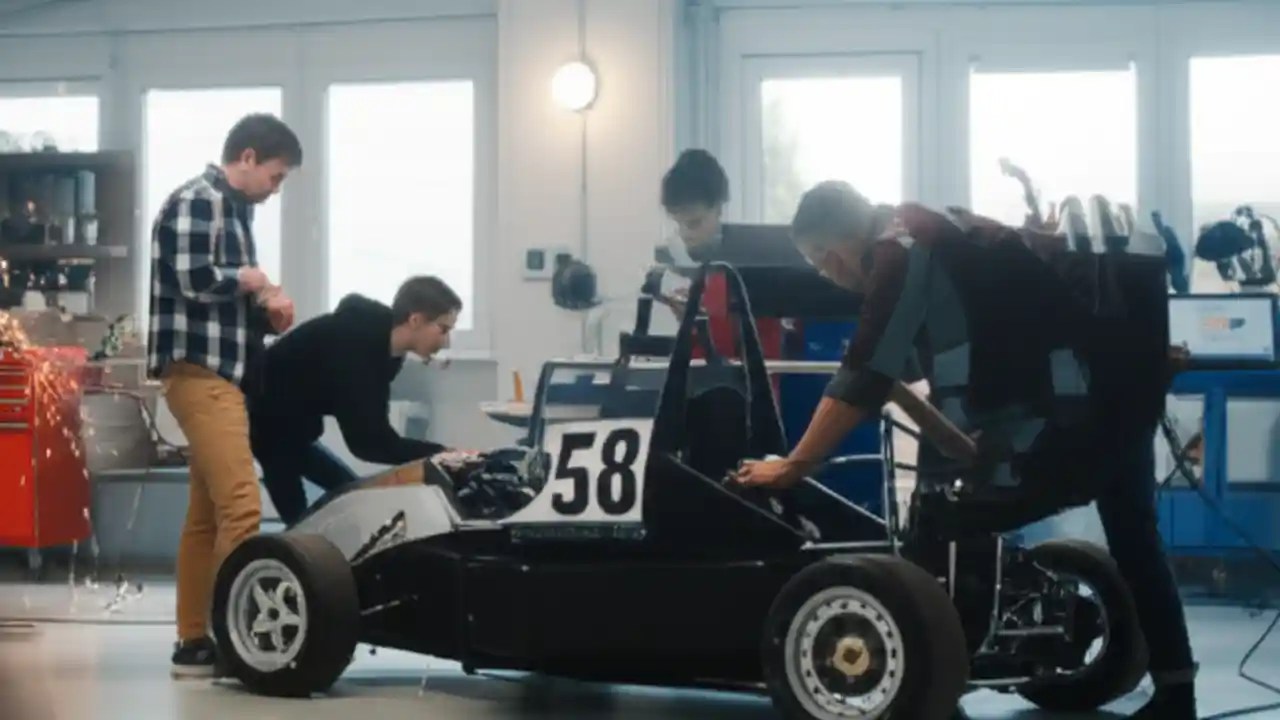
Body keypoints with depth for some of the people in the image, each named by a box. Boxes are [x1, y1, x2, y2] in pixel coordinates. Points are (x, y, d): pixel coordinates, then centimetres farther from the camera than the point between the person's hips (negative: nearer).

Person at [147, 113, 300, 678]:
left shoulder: (232, 209, 20)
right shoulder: (195, 202, -9)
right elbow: (194, 281, -21)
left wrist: (265, 310, 1)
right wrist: (252, 280, -4)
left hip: (222, 372, 10)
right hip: (199, 371, -10)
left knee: (207, 513, 9)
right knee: (241, 505, -15)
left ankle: (195, 642, 12)